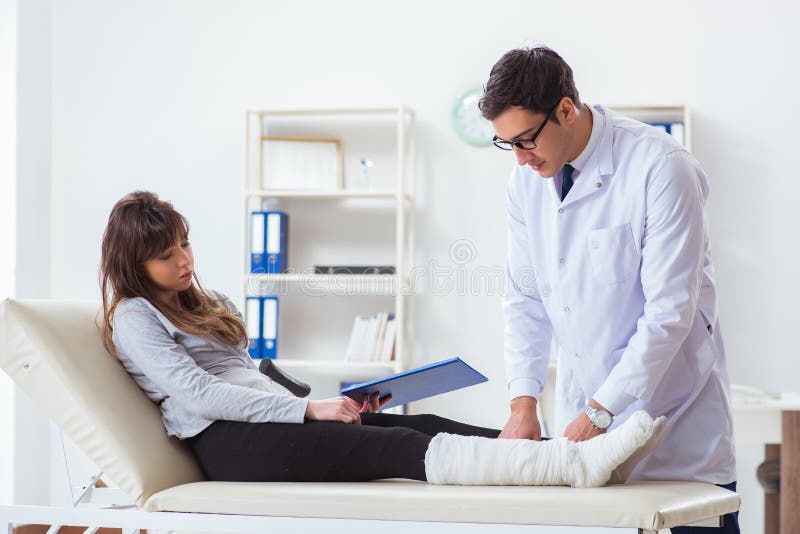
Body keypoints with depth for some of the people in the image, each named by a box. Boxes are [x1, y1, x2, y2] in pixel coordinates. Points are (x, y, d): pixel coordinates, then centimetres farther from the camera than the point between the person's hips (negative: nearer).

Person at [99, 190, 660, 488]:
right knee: (397, 447, -26)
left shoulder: (208, 302, 27)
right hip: (230, 443, -8)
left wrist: (327, 403, 9)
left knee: (419, 424, -14)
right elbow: (200, 394, -11)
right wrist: (309, 410, -14)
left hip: (274, 417, 8)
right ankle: (572, 464, -41)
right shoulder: (134, 317, 1)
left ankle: (576, 453, -28)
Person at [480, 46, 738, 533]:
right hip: (583, 406, 5)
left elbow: (670, 311, -21)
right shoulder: (527, 179, 2)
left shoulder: (660, 167, -18)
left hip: (674, 408, -5)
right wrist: (524, 401, -6)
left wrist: (600, 411, -22)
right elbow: (525, 298, 7)